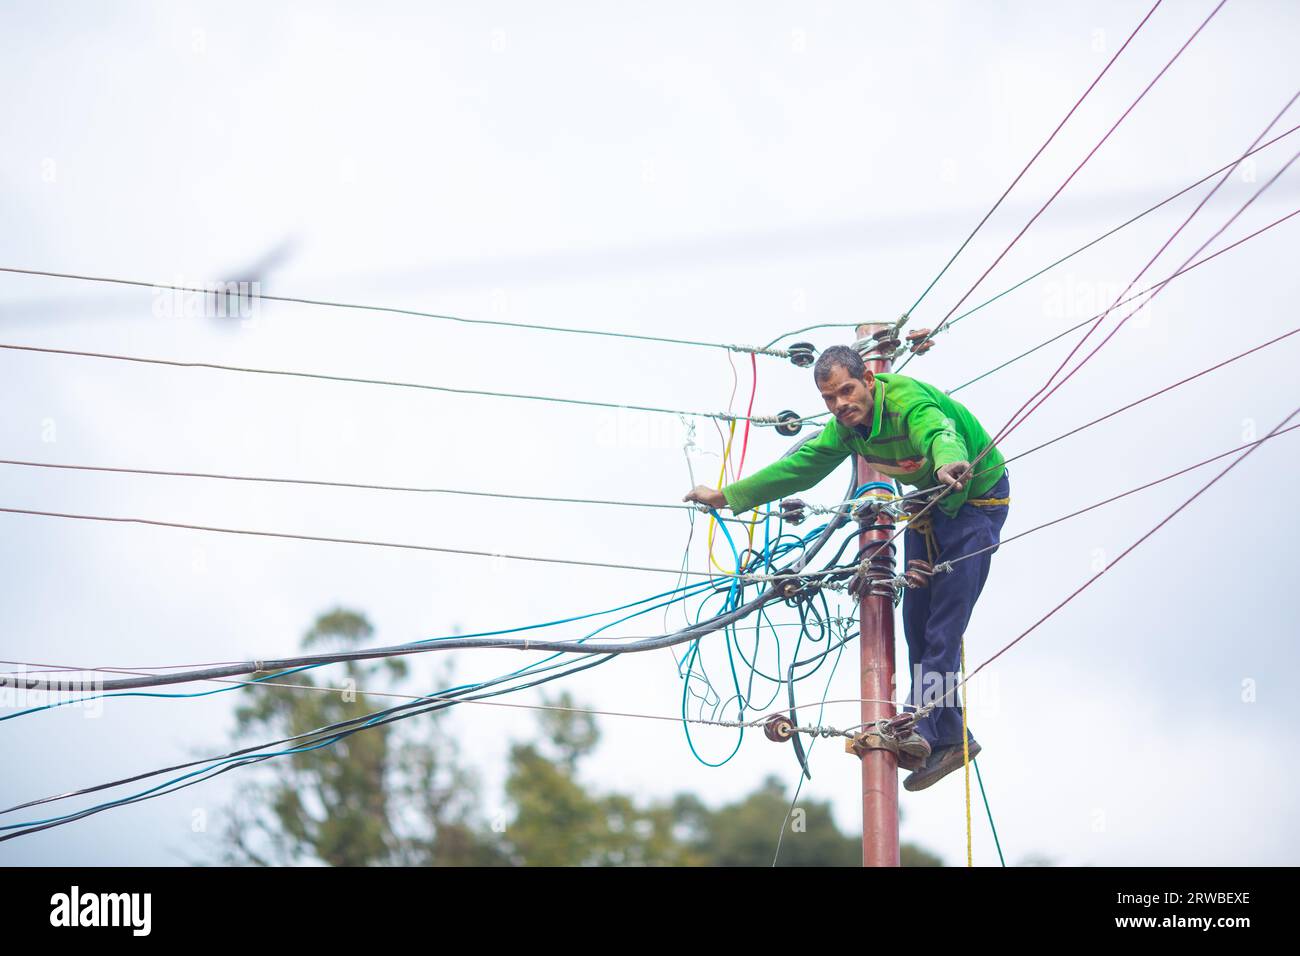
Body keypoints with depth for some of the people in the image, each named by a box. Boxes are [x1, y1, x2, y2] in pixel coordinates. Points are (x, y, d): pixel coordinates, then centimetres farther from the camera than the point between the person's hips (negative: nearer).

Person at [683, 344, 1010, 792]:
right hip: (928, 503, 8)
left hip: (977, 498, -8)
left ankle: (919, 727, -19)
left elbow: (941, 433, -53)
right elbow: (798, 467, 4)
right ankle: (949, 738, 10)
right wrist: (726, 496, 5)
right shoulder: (846, 427, -7)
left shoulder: (908, 399, -32)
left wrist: (950, 465, -77)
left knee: (946, 619, -16)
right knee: (917, 621, 5)